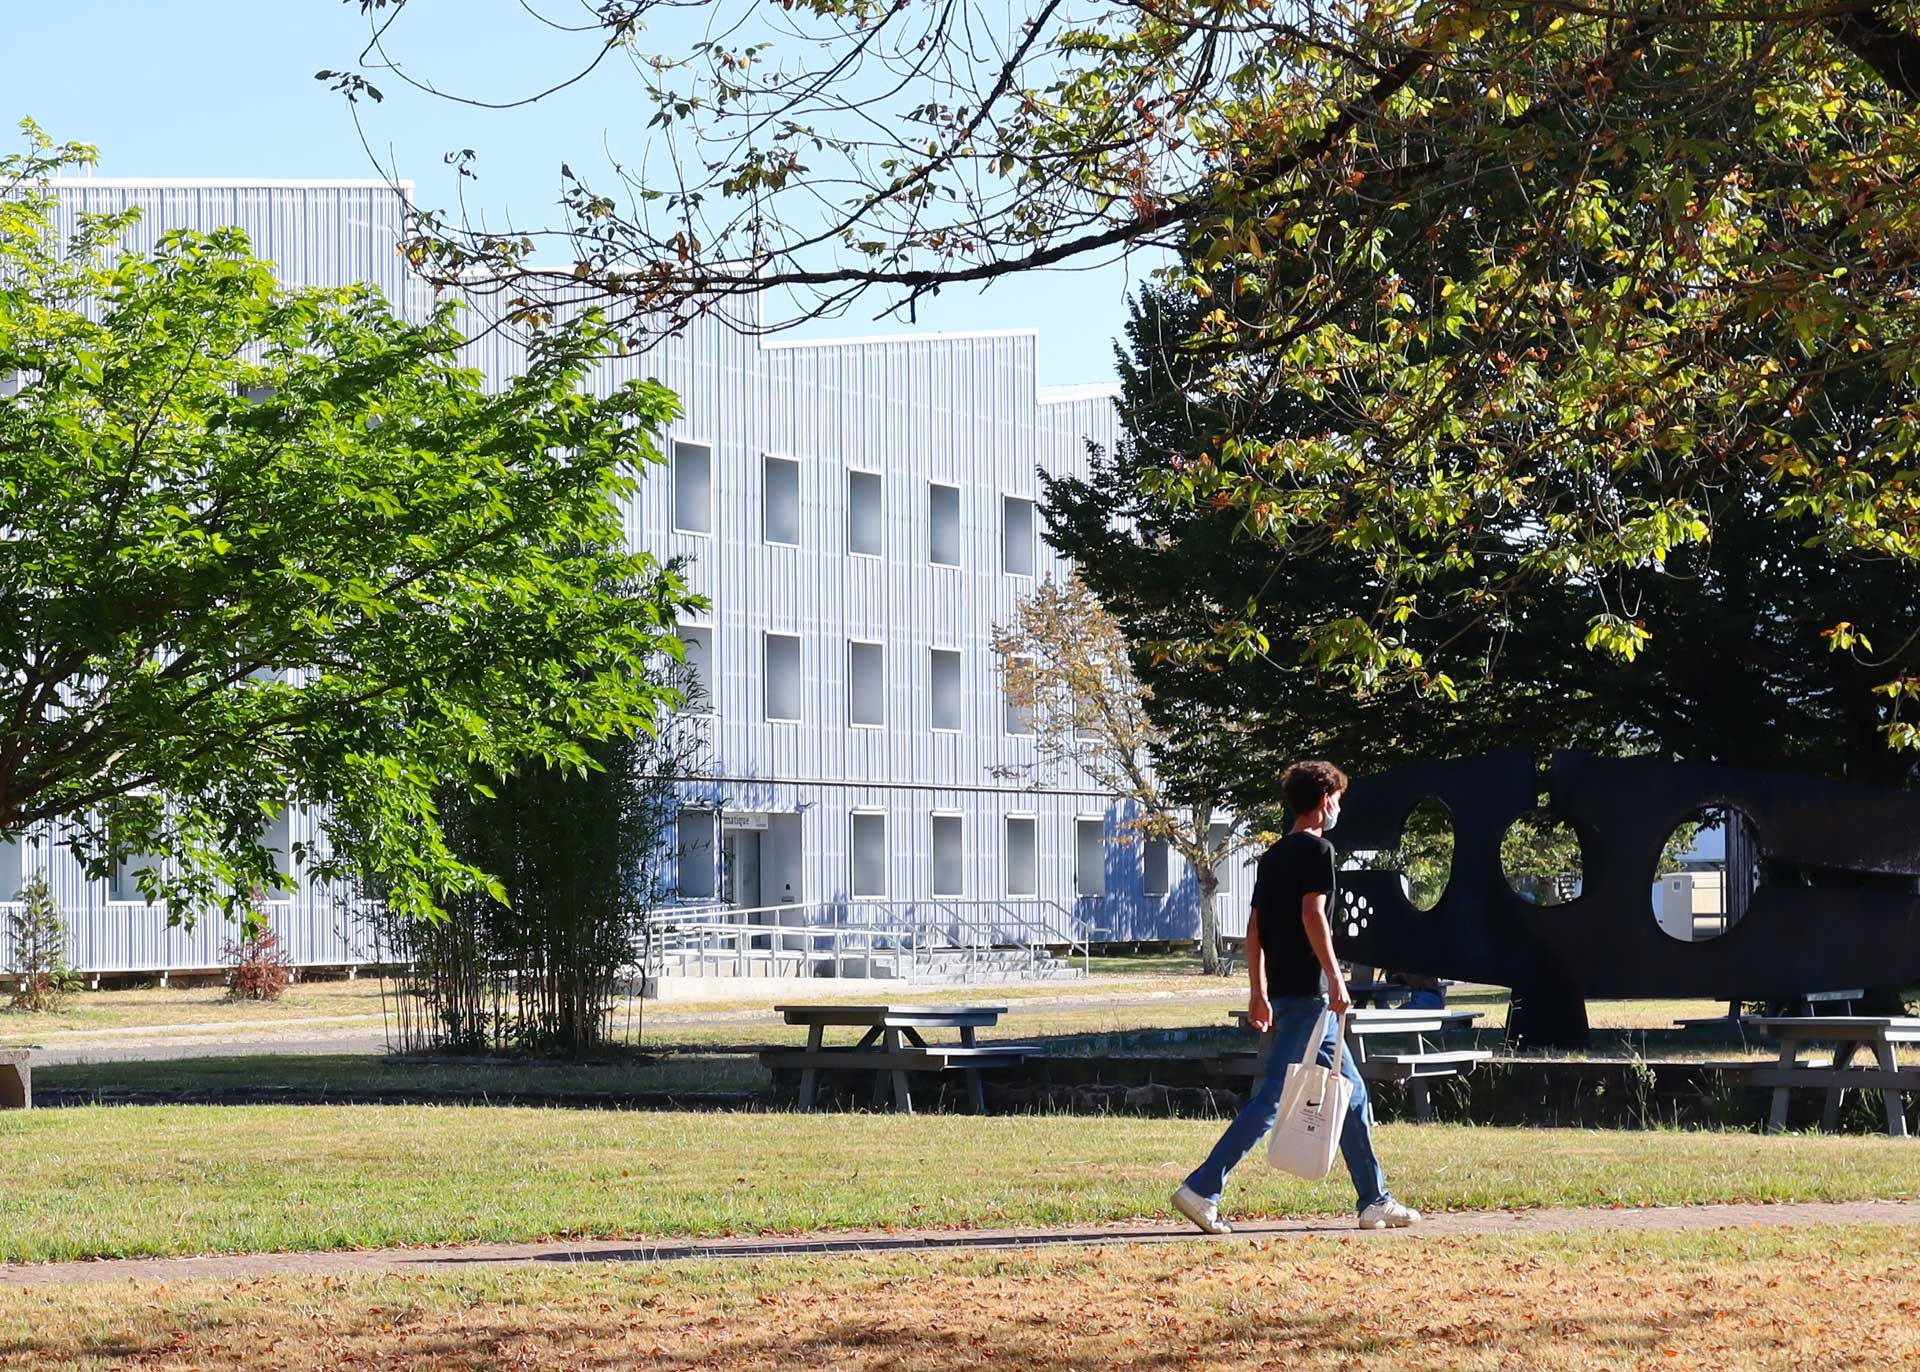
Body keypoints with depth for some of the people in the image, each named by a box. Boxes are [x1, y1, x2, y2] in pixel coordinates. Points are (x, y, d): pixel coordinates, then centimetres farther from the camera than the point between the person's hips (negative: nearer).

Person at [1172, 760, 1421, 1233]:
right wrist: (1336, 980, -18)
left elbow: (1254, 928, 16)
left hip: (1281, 991, 9)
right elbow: (1312, 914, -18)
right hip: (1307, 991, -9)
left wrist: (1259, 993, 18)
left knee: (1351, 1090, 13)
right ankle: (1202, 1189, -14)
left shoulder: (1273, 855, 17)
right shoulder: (1316, 849, -8)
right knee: (1274, 1097, -10)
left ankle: (1375, 1201, 16)